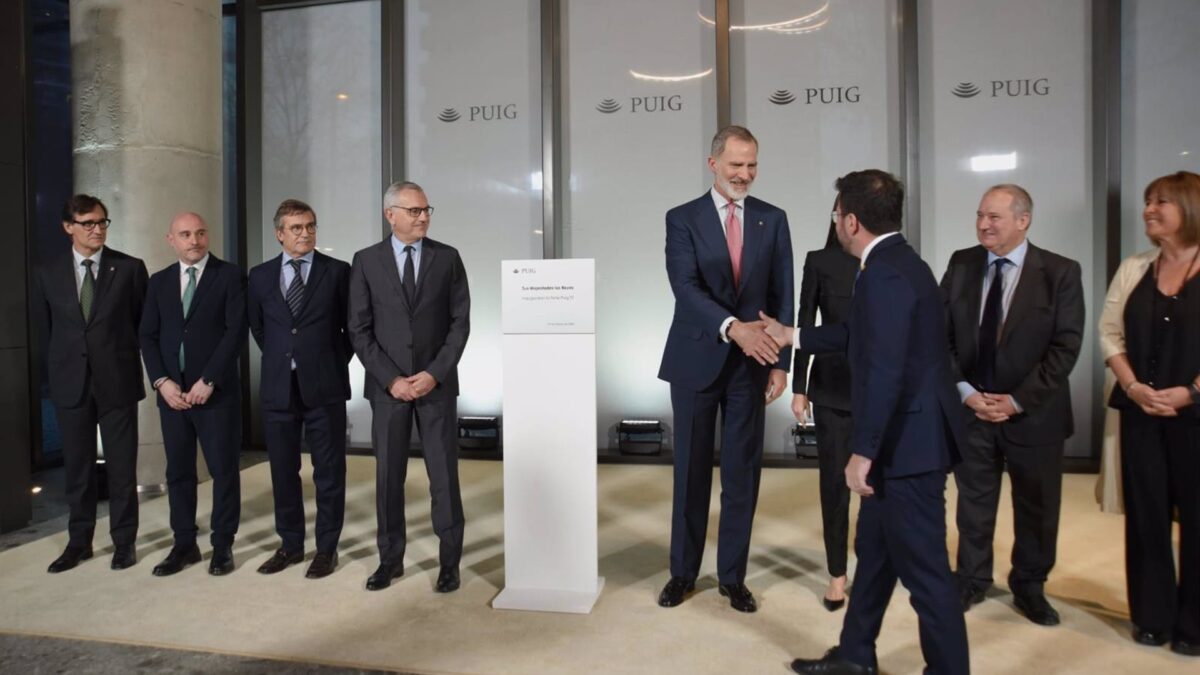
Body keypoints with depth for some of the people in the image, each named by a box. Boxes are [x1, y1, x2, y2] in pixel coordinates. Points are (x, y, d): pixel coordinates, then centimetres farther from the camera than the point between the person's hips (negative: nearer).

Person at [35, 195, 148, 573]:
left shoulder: (130, 268, -1)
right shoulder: (48, 274, 5)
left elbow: (145, 321, 4)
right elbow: (45, 328, 13)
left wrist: (120, 357, 6)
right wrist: (62, 366, 12)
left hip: (118, 380, -2)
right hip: (70, 382, 2)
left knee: (122, 465, 4)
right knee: (76, 466, 11)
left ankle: (124, 541, 15)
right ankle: (79, 541, 23)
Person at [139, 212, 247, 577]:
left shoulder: (230, 275, -2)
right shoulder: (159, 281, 12)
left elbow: (236, 331, -10)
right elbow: (148, 336, 8)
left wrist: (208, 381, -15)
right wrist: (162, 381, -6)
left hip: (217, 390, -4)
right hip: (171, 391, 4)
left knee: (223, 469, 2)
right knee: (178, 470, 10)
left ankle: (222, 545, 14)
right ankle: (184, 544, 21)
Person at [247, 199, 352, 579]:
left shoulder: (337, 272, -1)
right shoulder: (261, 276, 8)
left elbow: (352, 326, 6)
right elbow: (256, 327, 20)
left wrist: (335, 363, 2)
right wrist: (278, 358, 14)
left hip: (324, 386, -3)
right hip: (278, 387, 3)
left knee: (329, 471, 4)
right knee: (283, 471, 11)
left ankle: (326, 549, 15)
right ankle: (290, 545, 25)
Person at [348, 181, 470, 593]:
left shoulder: (447, 258, 2)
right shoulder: (366, 261, 2)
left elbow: (460, 322, -1)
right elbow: (360, 330, -1)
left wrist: (434, 374, -11)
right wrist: (390, 379, -10)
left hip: (436, 384, 0)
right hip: (387, 386, 1)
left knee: (444, 475, 3)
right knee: (388, 475, 8)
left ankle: (449, 562, 15)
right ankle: (391, 559, 22)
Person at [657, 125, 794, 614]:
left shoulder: (773, 220, 4)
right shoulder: (682, 219, -2)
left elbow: (783, 296, 3)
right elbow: (685, 288, -16)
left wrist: (780, 362, -4)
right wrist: (733, 327, -31)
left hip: (751, 363, 2)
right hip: (697, 360, -1)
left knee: (743, 472, 8)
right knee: (691, 471, 9)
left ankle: (732, 575, 23)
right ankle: (683, 572, 25)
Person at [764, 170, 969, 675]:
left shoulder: (884, 274, -21)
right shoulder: (896, 263, 12)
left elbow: (884, 372, -27)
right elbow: (861, 334, 25)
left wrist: (862, 451, -22)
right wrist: (793, 337, 34)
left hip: (908, 442, -11)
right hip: (902, 439, 11)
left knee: (923, 568, 2)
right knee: (874, 550, 21)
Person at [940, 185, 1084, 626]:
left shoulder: (1061, 272, -6)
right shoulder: (960, 265, 1)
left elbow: (1066, 345, -10)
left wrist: (1018, 401, -15)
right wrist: (964, 391, -10)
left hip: (1034, 413, -1)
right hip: (971, 407, 2)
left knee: (1036, 508, 12)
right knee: (973, 503, 13)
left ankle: (1029, 588, 31)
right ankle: (972, 580, 30)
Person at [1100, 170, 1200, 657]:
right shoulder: (1133, 269, 8)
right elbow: (1109, 332, 7)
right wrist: (1132, 386, -7)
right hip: (1140, 412, 3)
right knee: (1145, 512, 8)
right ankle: (1152, 615, 22)